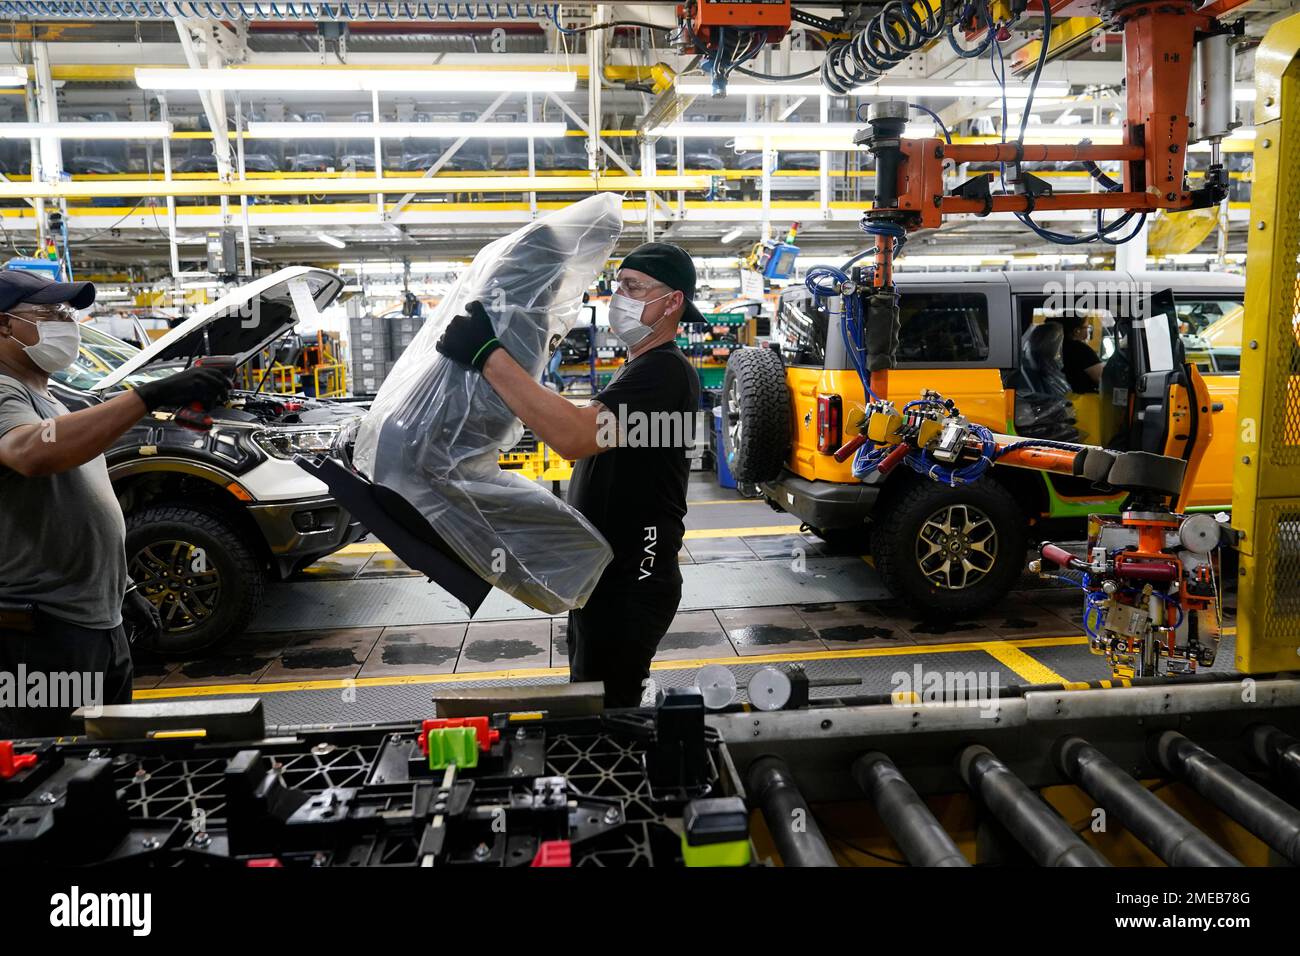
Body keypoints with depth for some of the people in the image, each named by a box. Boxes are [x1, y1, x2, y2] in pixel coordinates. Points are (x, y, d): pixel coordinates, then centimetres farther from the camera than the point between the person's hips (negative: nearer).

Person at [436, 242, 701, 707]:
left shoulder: (663, 371, -21)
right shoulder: (641, 367, 15)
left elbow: (576, 436, -35)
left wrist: (489, 355, -34)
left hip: (628, 586, -11)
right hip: (607, 577, 11)